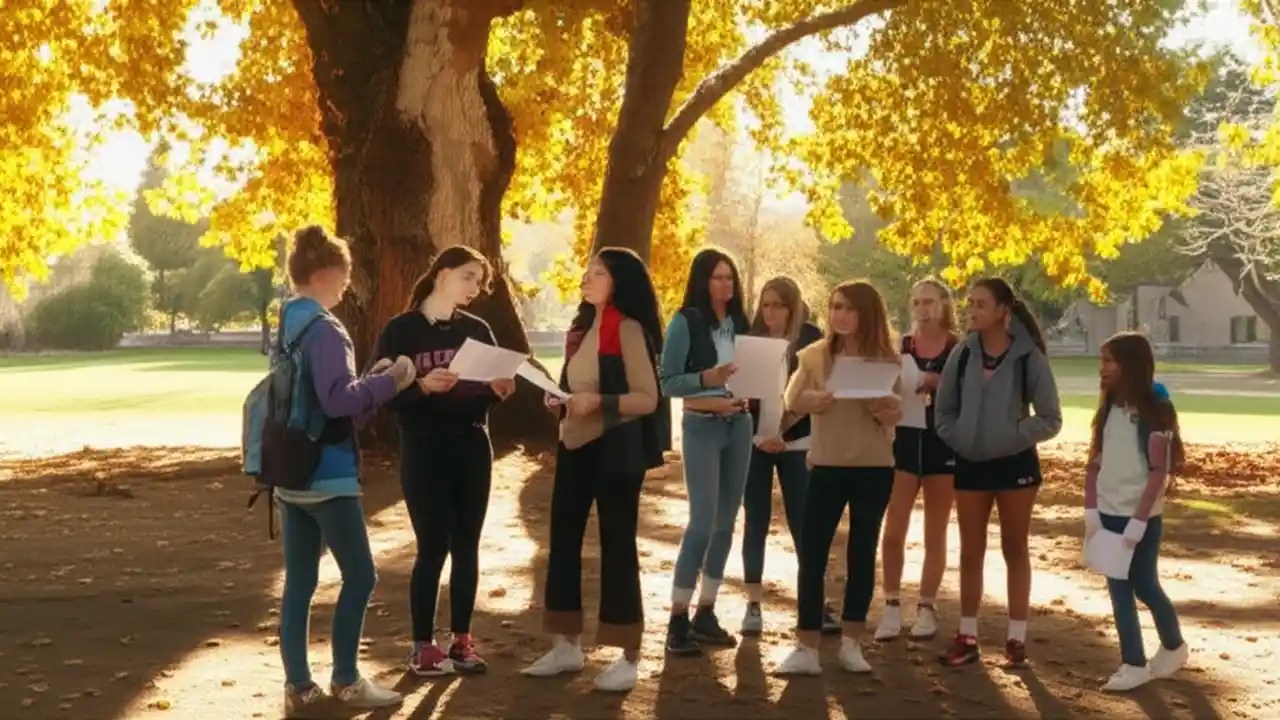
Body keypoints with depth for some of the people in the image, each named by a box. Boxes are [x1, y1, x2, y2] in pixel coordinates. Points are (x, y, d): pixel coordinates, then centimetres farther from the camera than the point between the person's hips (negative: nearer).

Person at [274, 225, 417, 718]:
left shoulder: (288, 326, 13)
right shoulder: (324, 330, -16)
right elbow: (338, 400, -26)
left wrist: (372, 379, 11)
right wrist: (389, 382, -14)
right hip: (326, 475, -9)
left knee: (299, 582, 9)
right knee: (359, 576, 3)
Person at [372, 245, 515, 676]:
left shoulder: (477, 330, 9)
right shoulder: (401, 330, -5)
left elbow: (491, 390, 10)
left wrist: (500, 391, -12)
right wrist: (422, 386, -26)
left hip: (473, 449, 4)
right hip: (424, 452, -4)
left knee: (467, 545, 7)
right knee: (433, 547, -3)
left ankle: (462, 639, 17)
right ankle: (422, 645, 8)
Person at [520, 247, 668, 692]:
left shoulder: (629, 329, -11)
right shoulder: (581, 328, 13)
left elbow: (648, 399, -15)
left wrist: (599, 402, -26)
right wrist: (560, 402, 4)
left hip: (615, 450, -8)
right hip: (575, 446, 8)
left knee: (617, 544, -2)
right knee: (563, 538, 10)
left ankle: (629, 658, 8)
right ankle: (567, 647, 22)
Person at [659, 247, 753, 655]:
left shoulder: (739, 322, 9)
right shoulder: (685, 322, -7)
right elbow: (667, 383, -10)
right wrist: (707, 378, -24)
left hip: (739, 425, 6)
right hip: (701, 427, -6)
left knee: (726, 522, 7)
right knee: (703, 522, -11)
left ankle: (706, 613, 16)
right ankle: (678, 620, -4)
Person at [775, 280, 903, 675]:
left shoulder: (888, 360, 0)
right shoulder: (814, 355, 2)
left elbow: (896, 414, 0)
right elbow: (791, 400, -4)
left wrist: (889, 411, -23)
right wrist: (811, 401, -25)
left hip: (874, 468, 0)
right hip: (826, 465, 0)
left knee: (862, 553, 7)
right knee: (811, 553, -4)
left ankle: (851, 643, 17)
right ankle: (806, 647, 1)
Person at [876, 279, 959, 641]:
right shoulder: (900, 346, 5)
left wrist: (940, 384, -19)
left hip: (944, 443, -1)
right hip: (904, 440, 1)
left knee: (935, 533, 6)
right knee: (893, 531, -5)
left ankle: (926, 608, 15)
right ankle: (892, 606, 7)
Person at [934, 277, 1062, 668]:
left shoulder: (1029, 357, -11)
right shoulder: (963, 353, -2)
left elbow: (1050, 419, -6)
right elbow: (943, 411, 7)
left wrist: (1014, 435, -17)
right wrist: (958, 438, -7)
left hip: (1015, 464, -3)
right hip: (970, 464, 3)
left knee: (1015, 550, 8)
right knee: (971, 552, 9)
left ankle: (1016, 638, 15)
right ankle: (967, 636, 17)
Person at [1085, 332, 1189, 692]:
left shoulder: (1155, 412, -11)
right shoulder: (1108, 410, 8)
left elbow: (1159, 472, -14)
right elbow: (1095, 464, 8)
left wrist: (1139, 521, -17)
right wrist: (1091, 512, -1)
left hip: (1142, 518, -6)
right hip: (1108, 516, 6)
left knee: (1145, 586, 6)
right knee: (1119, 590, 5)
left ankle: (1174, 647, 29)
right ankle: (1133, 664, 11)